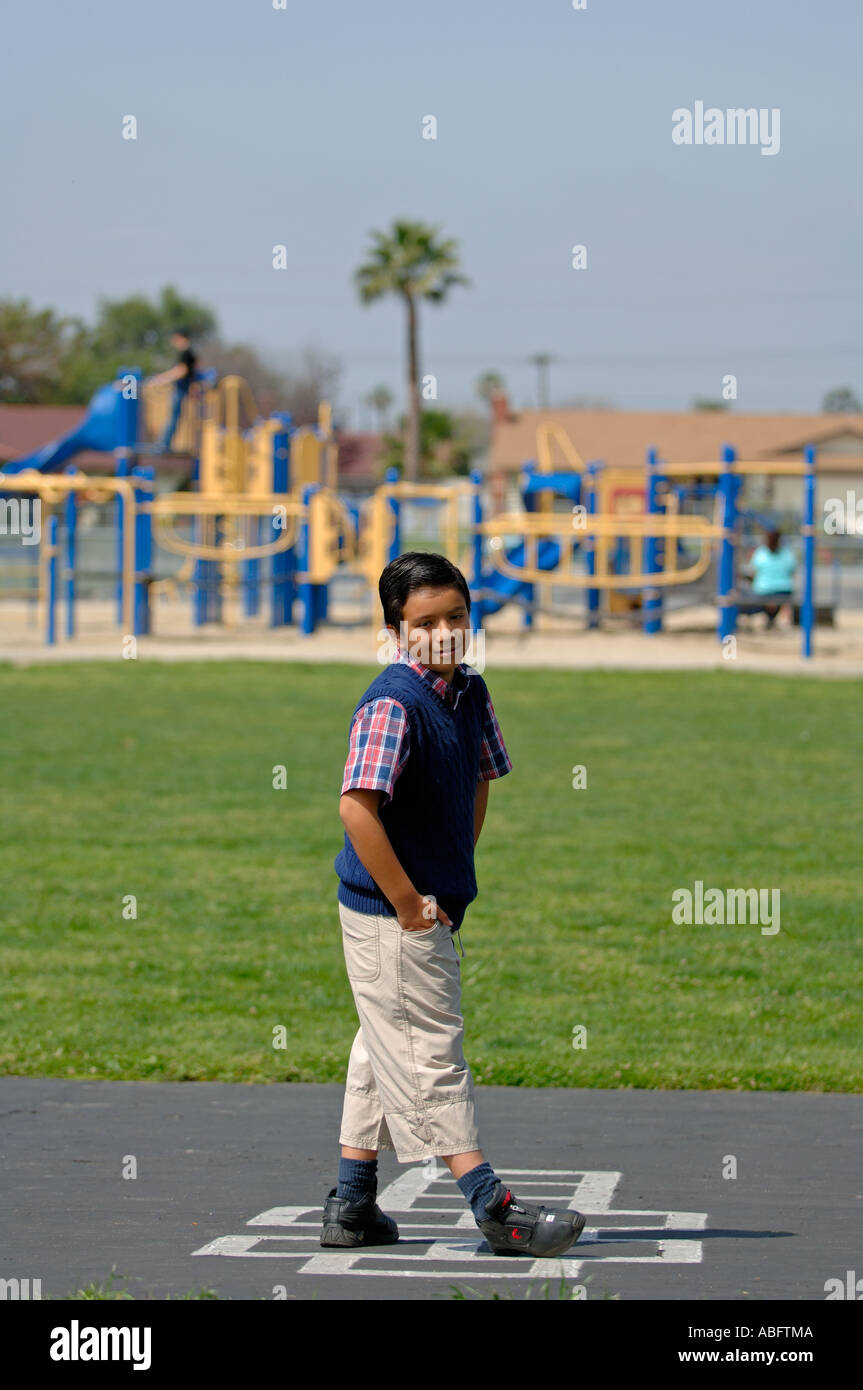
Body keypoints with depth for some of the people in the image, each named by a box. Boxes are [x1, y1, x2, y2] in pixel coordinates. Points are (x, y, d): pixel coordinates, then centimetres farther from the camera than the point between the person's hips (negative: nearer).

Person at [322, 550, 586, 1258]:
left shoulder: (470, 693, 7)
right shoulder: (391, 705, -19)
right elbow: (357, 808, -27)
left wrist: (455, 877, 13)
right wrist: (409, 906, -22)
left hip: (433, 911, 9)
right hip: (389, 915, -9)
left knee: (386, 1054, 15)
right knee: (431, 1054, -5)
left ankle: (352, 1206, 25)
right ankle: (496, 1210, -6)